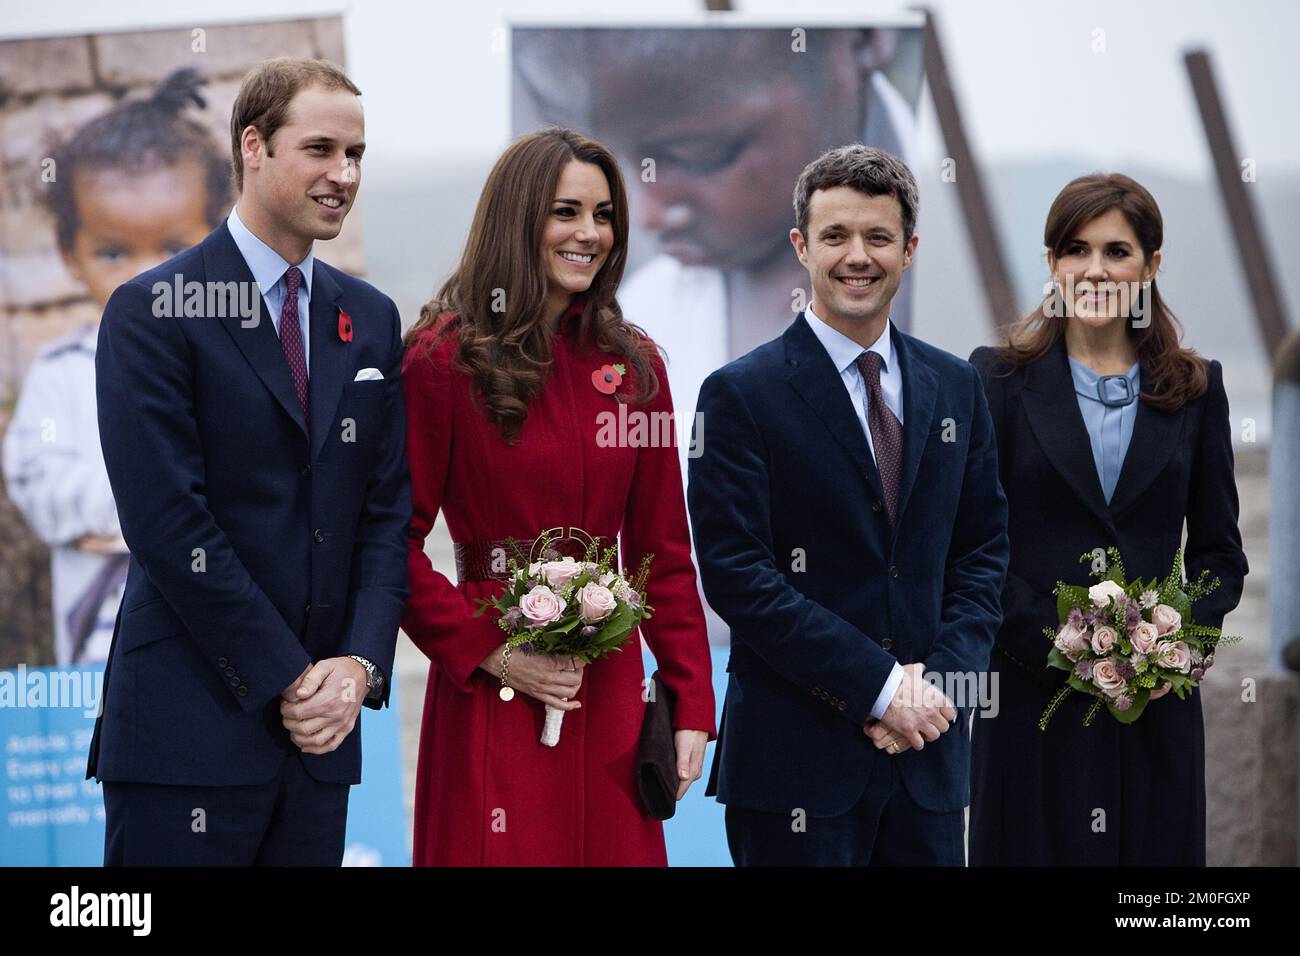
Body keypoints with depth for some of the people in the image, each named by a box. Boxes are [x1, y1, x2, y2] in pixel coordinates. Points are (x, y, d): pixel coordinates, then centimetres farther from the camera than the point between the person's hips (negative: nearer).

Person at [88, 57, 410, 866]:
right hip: (187, 733, -5)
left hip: (320, 734, 5)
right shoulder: (154, 312, -5)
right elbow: (169, 524, -11)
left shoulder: (371, 320, 14)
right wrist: (289, 679, -11)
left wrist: (359, 664, -4)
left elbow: (389, 510, 12)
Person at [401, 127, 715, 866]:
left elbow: (665, 550, 9)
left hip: (609, 692, 4)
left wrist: (692, 707, 2)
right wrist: (488, 655, -13)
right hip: (492, 695, -4)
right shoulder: (446, 360, -5)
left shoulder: (634, 365, 8)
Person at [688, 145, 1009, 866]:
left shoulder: (955, 388, 12)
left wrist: (939, 681, -5)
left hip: (929, 752, 4)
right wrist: (880, 688, -14)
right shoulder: (742, 394, -4)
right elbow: (735, 572, -11)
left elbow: (984, 549, 12)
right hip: (796, 759, -4)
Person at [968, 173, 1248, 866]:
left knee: (1154, 850, 3)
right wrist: (1056, 647, -13)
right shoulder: (1000, 379, 2)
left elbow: (1220, 549, 10)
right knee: (1039, 851, 0)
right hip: (1032, 692, -2)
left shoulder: (1195, 388, 8)